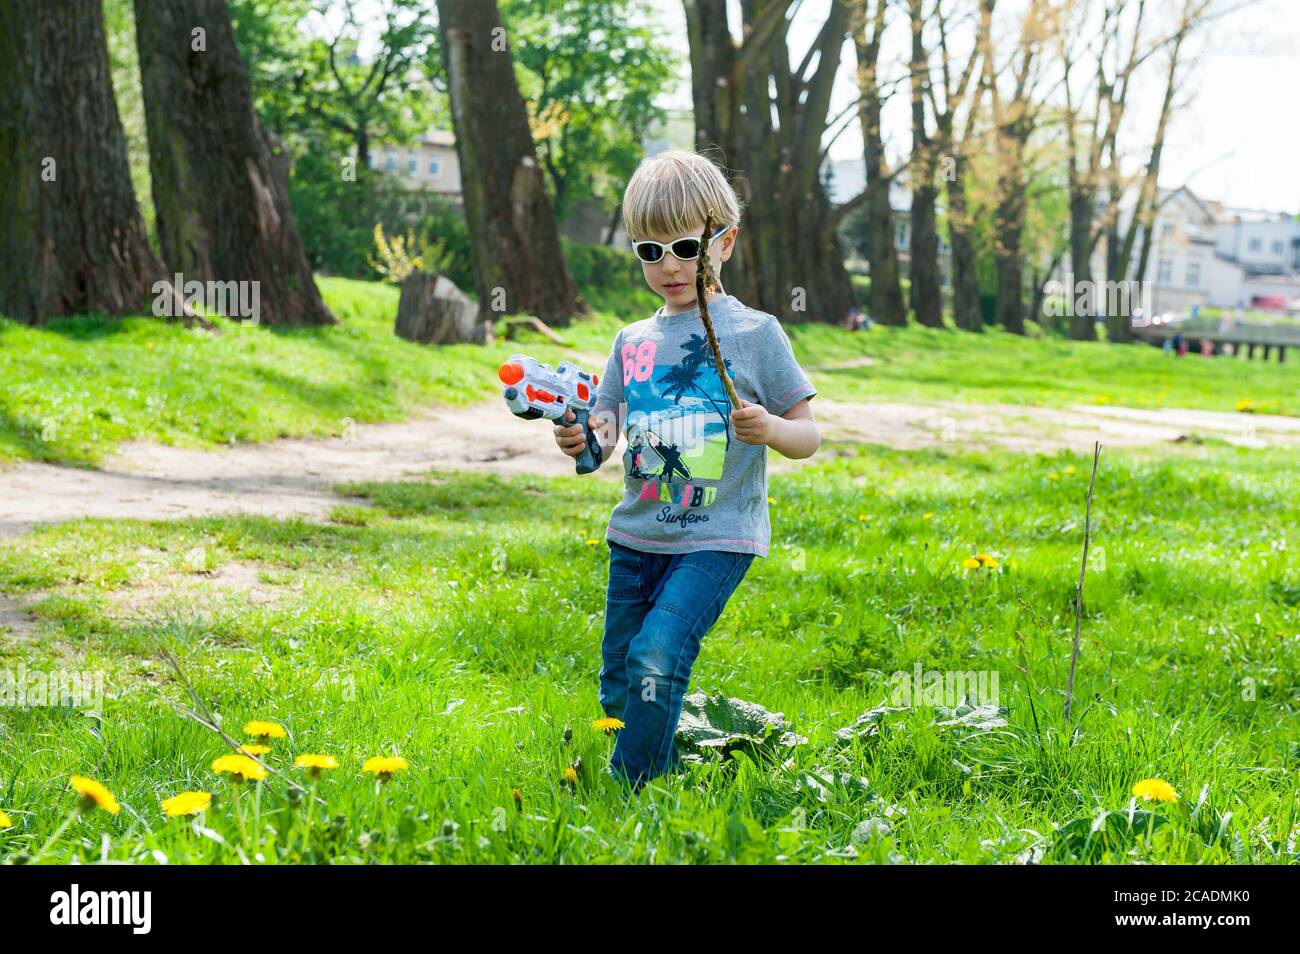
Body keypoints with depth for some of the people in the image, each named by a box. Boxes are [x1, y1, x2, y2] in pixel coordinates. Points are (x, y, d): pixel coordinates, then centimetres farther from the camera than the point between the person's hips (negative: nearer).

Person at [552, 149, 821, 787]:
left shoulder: (754, 333, -3)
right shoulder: (632, 342, 10)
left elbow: (808, 436, 0)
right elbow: (606, 431, 12)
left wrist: (770, 428, -22)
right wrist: (582, 440, -11)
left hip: (716, 538, -5)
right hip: (636, 536, 5)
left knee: (656, 658, -22)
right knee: (618, 684, 11)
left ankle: (630, 794, -9)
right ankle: (662, 763, 37)